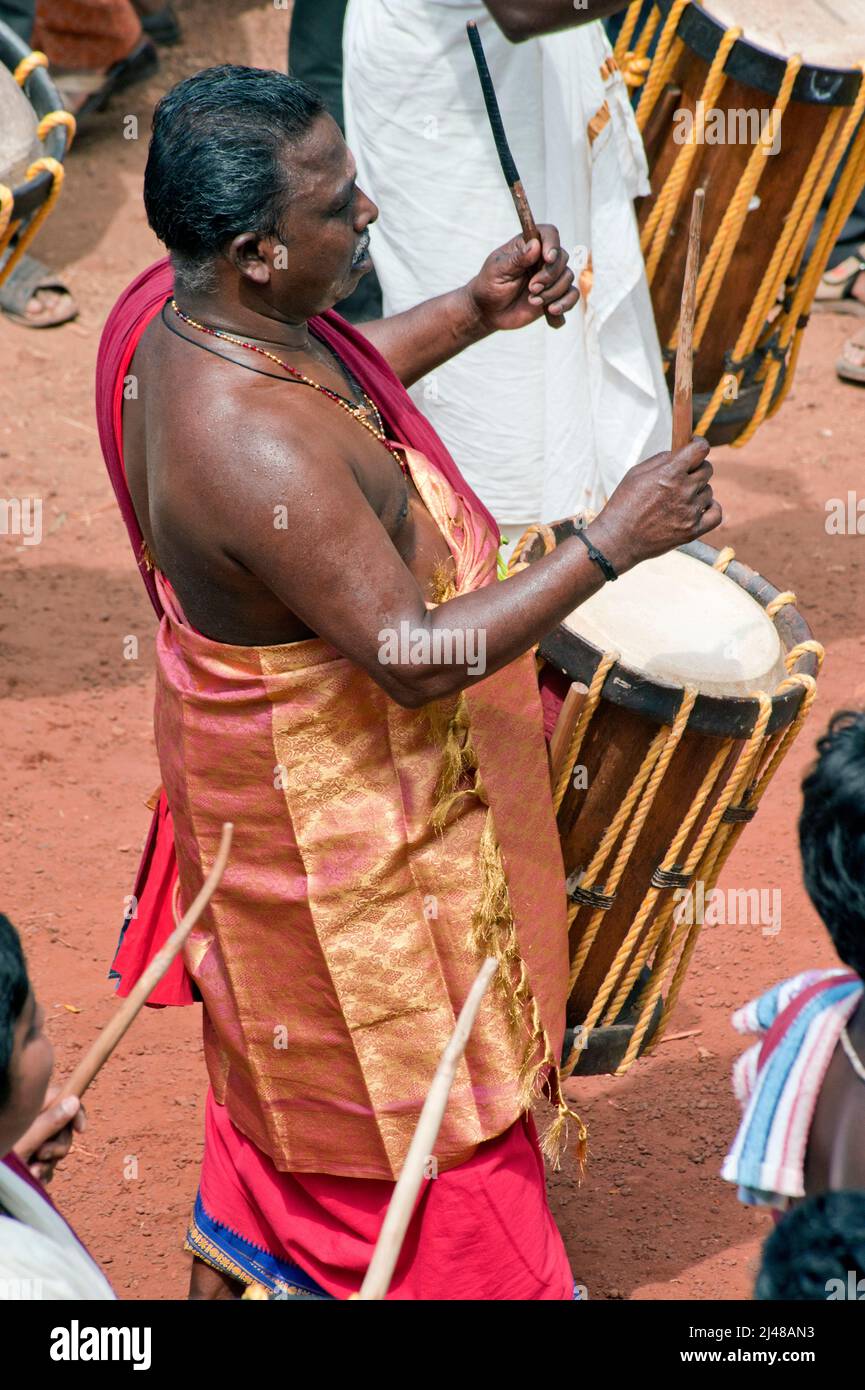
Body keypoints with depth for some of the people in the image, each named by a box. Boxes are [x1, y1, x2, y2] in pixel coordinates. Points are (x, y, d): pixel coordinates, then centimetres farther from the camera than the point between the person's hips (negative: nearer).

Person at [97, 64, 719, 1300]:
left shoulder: (172, 305, -12)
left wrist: (473, 313, 1)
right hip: (341, 813, -10)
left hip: (254, 744, 10)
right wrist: (612, 543, -32)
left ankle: (230, 1260, 50)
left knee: (282, 1036, 30)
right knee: (402, 1068, 14)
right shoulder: (260, 457, -40)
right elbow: (412, 657, -34)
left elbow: (320, 389, 10)